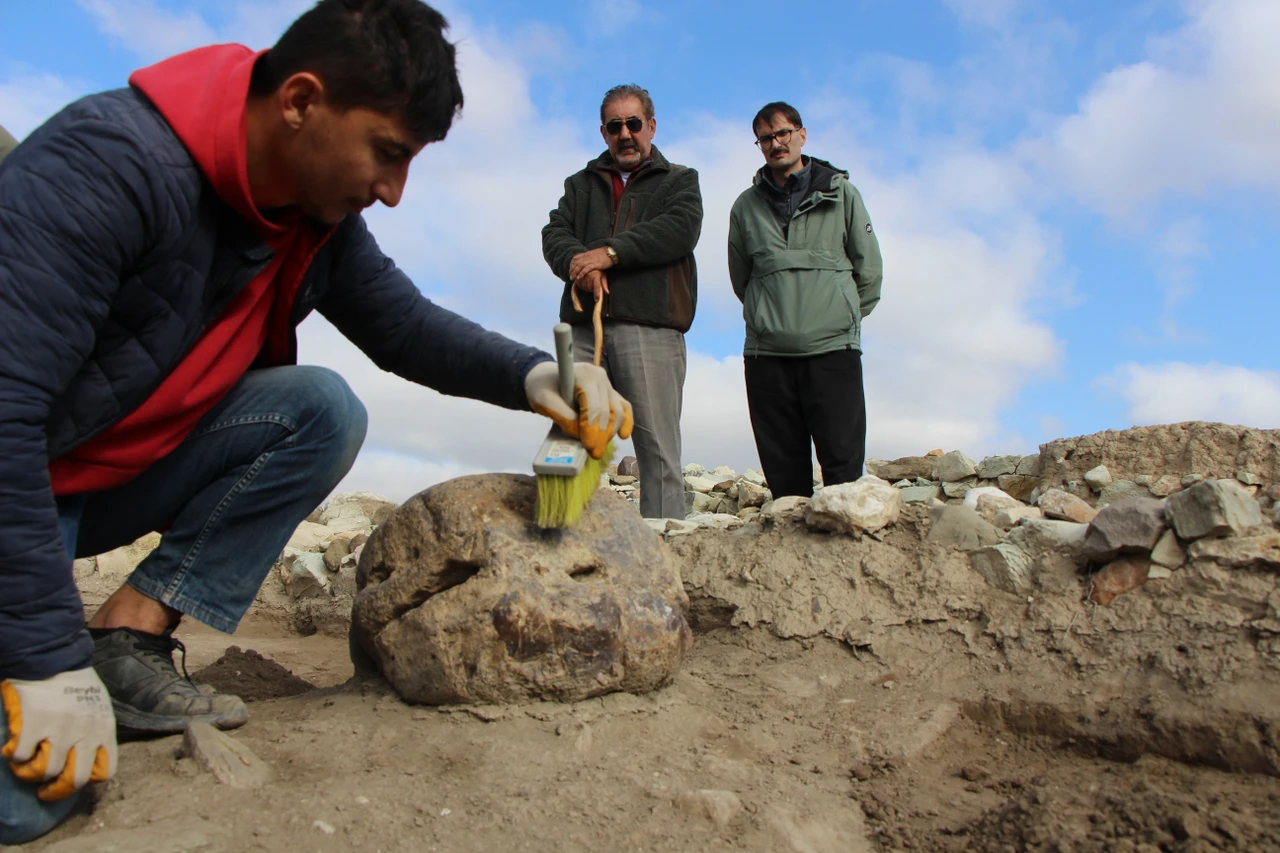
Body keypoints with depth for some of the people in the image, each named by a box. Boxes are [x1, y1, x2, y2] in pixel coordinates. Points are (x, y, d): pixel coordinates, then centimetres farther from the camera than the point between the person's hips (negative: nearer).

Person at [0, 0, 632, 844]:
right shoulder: (107, 163, -29)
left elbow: (405, 323, 3)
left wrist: (532, 373, -18)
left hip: (124, 473, 7)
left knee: (323, 410, -16)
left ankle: (133, 634, -10)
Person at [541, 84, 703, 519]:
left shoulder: (679, 180, 16)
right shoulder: (581, 184, 26)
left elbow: (681, 228, -5)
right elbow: (554, 235, 11)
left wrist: (609, 252, -12)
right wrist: (579, 262, -12)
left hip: (649, 328, -3)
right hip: (583, 328, 3)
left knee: (658, 449, -5)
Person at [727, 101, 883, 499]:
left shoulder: (840, 193, 9)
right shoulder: (746, 206, 13)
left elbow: (869, 268, 12)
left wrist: (843, 315, 13)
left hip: (833, 349, -1)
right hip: (767, 354, 2)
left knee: (843, 465, -5)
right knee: (783, 472, 4)